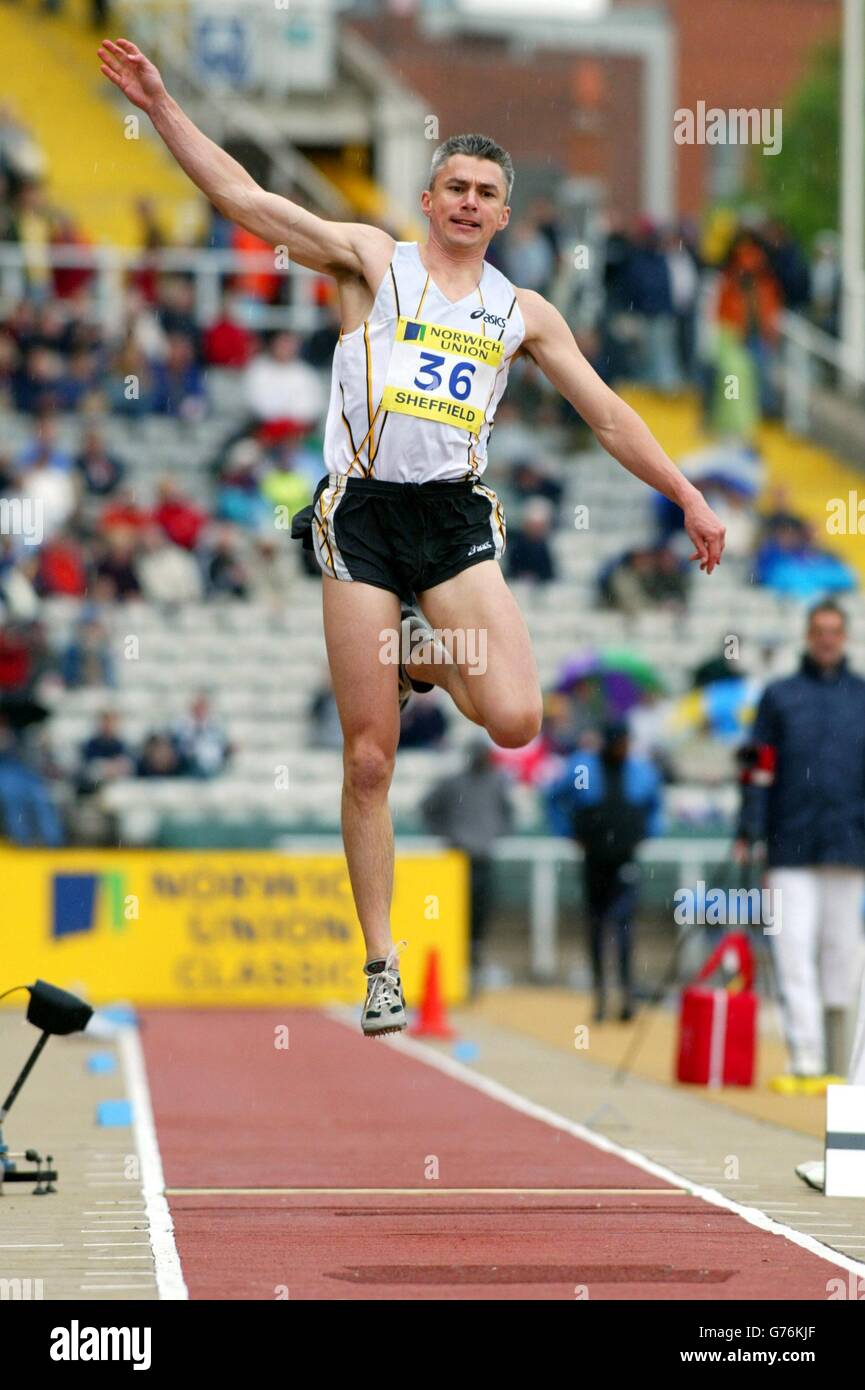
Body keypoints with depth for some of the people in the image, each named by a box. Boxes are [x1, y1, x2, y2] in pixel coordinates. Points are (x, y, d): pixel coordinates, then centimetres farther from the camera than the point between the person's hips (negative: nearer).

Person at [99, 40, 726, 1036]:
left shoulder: (522, 311, 16)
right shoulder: (372, 260, 8)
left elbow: (608, 415, 20)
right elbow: (241, 197, 3)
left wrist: (688, 497, 17)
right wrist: (160, 106, -4)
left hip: (457, 517, 2)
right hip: (363, 513, -2)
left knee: (514, 721, -19)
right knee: (369, 759, -4)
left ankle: (429, 662, 16)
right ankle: (381, 965, 6)